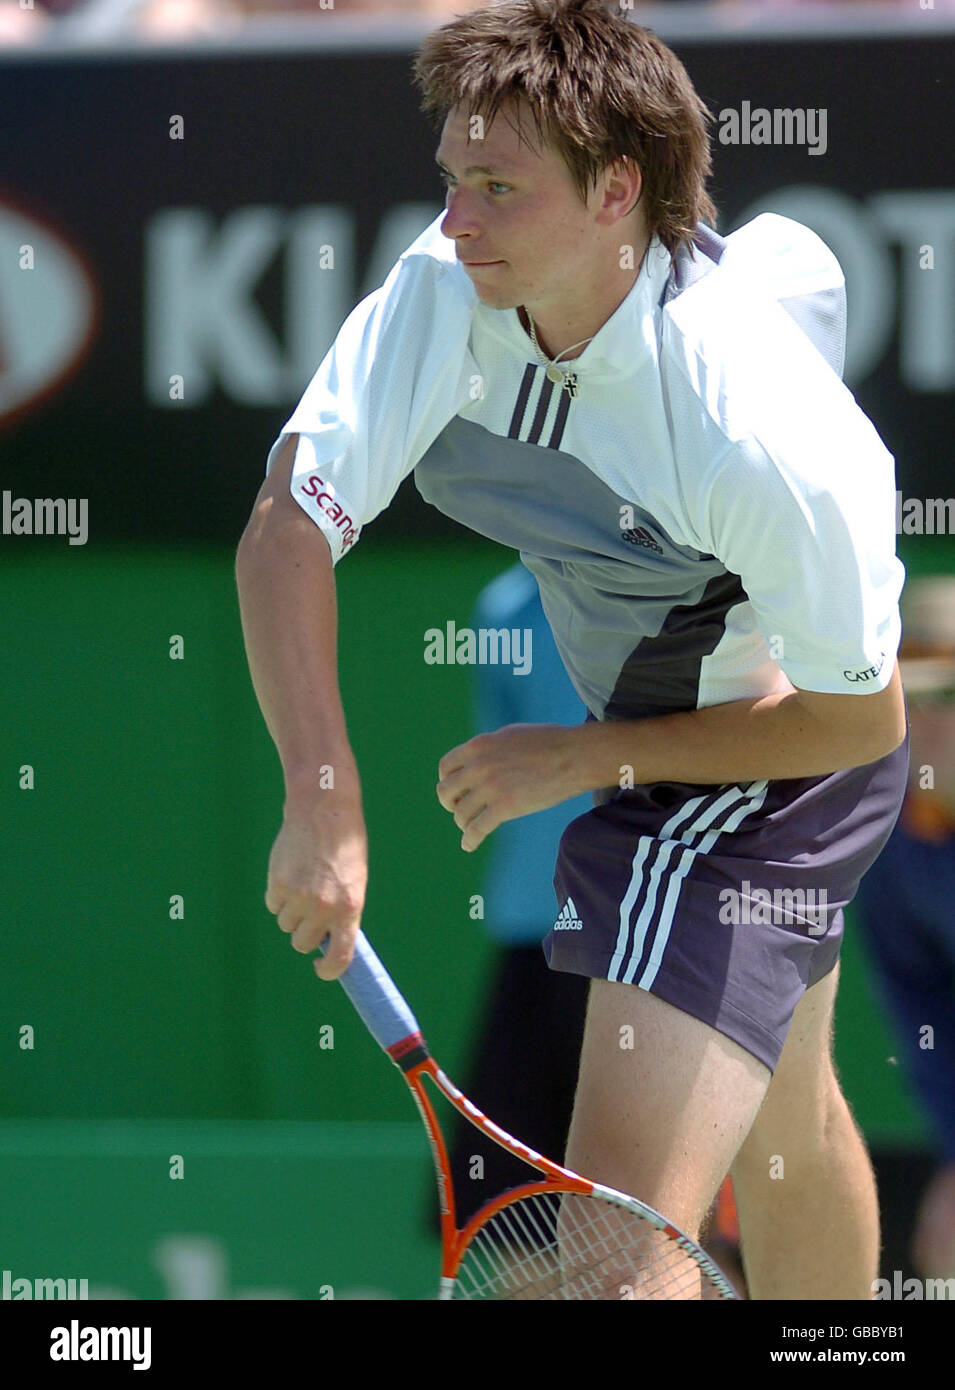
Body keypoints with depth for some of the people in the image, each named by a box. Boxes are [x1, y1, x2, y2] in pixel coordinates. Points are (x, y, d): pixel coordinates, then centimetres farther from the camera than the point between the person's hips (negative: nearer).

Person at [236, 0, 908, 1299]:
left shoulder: (769, 438, -36)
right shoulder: (443, 294, -21)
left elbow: (860, 716, -24)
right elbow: (287, 525, -26)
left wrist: (585, 758, -21)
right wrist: (324, 799, -37)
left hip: (772, 769, -8)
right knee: (784, 1131, 30)